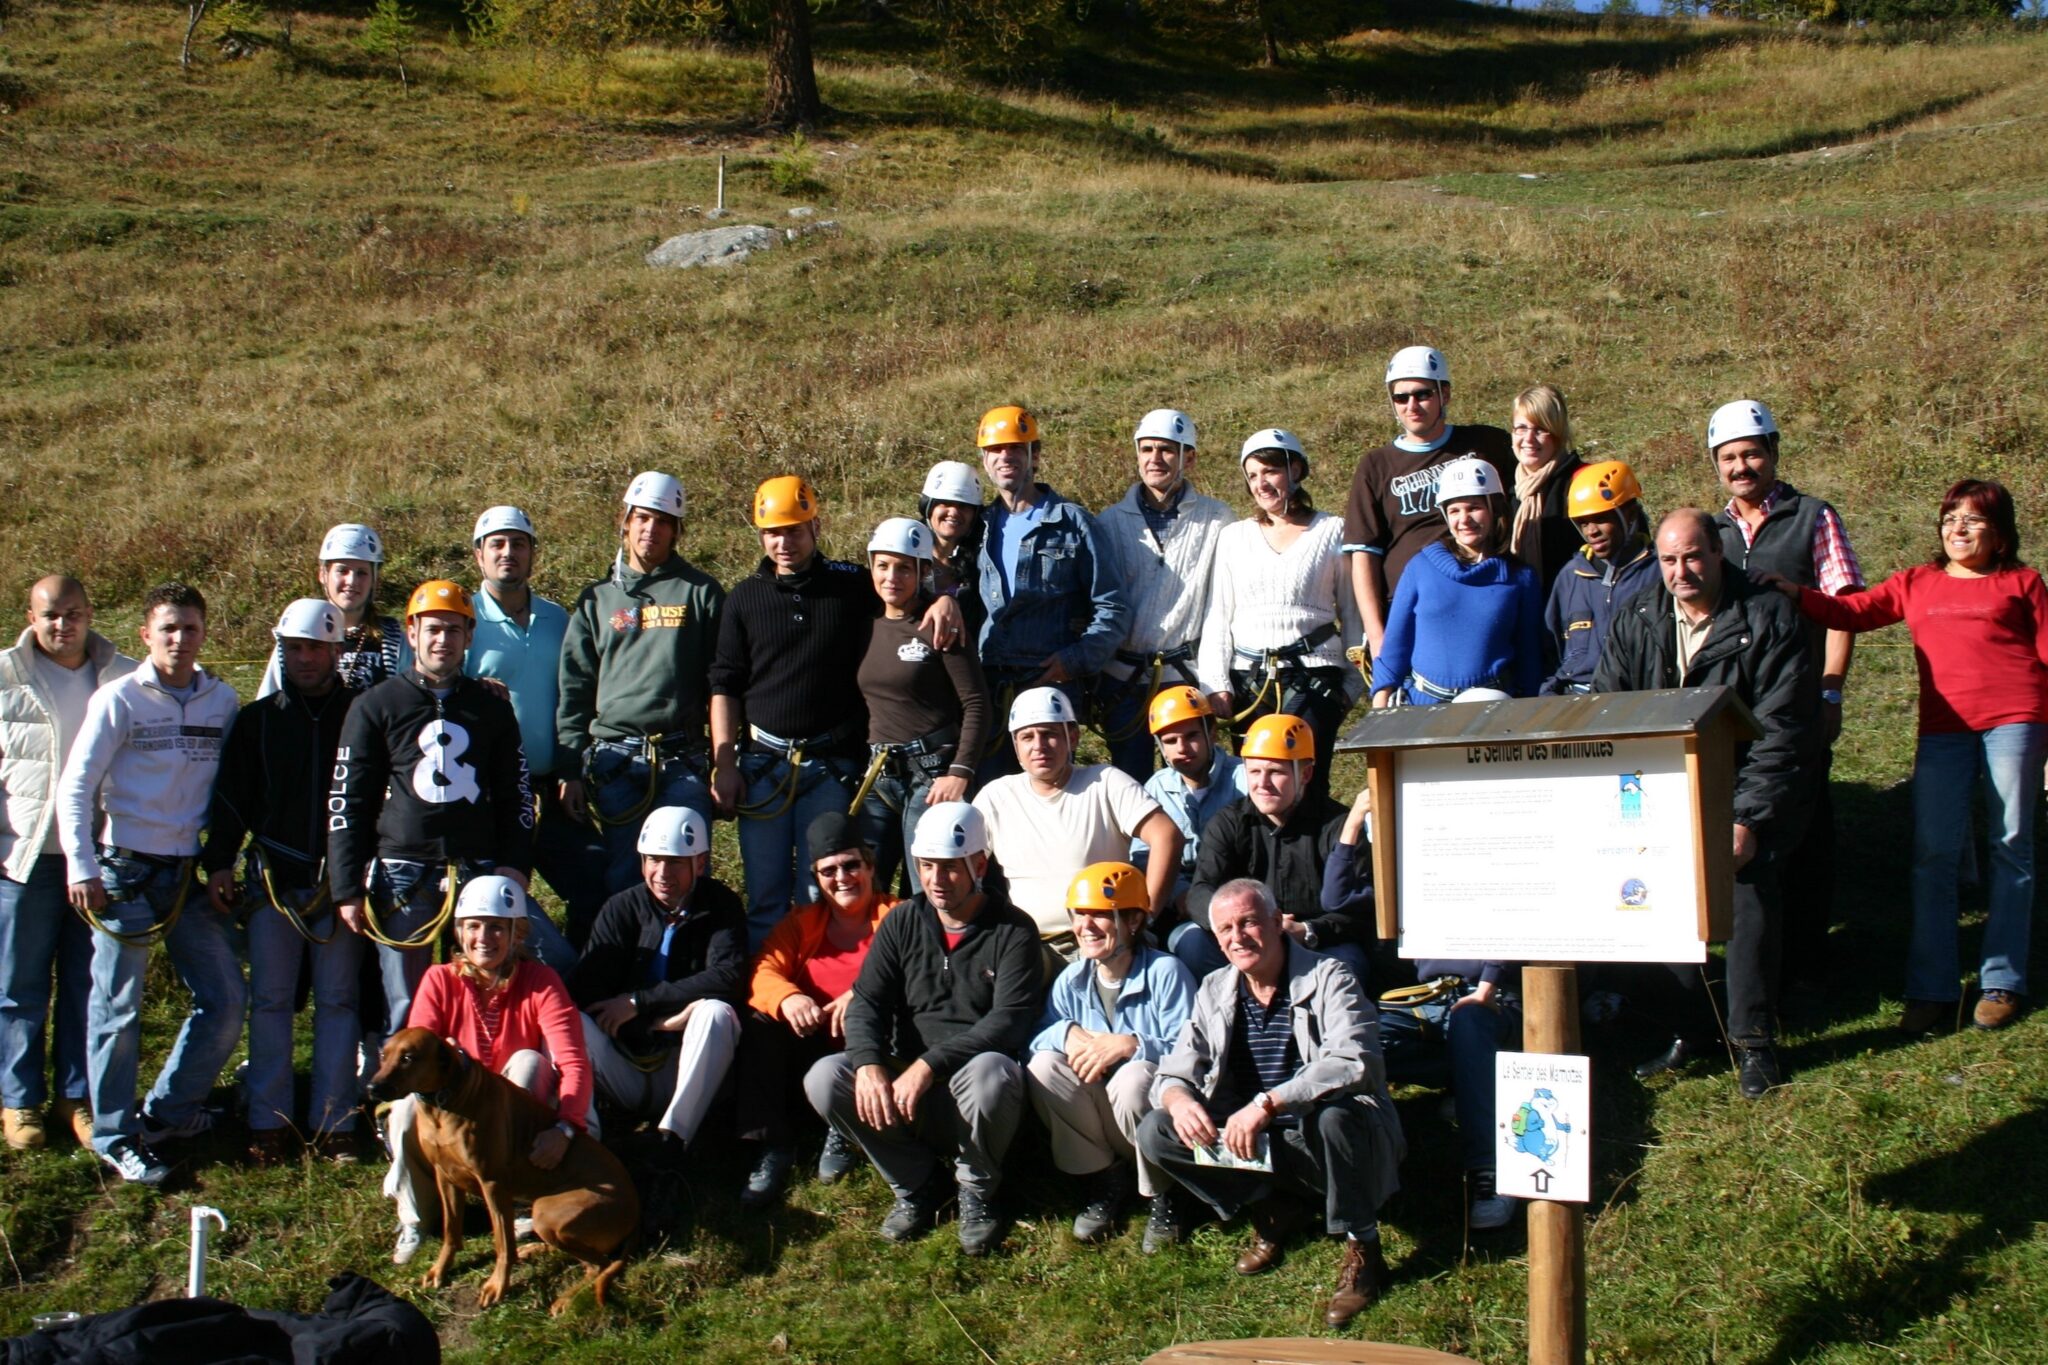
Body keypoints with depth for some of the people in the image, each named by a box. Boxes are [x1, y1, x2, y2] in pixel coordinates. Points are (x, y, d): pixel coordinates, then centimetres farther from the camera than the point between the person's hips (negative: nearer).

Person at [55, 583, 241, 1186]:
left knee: (226, 999, 4)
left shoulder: (223, 701, 5)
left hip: (194, 871, 4)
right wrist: (82, 867, -12)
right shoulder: (118, 699, -6)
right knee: (118, 1010, 1)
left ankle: (167, 1112, 21)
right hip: (127, 870, -4)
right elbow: (76, 786, -5)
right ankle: (115, 1135, 14)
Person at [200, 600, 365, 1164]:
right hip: (272, 882, 2)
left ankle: (333, 1122, 9)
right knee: (270, 1000, 3)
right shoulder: (258, 719, 9)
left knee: (337, 1001, 3)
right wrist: (218, 862, 0)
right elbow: (231, 797, 9)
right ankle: (268, 1122, 9)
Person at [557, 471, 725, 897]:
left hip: (683, 761, -2)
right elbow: (574, 690, 11)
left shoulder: (700, 592, 7)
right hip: (614, 761, 2)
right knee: (622, 877, 3)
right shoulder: (597, 599, 13)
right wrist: (570, 769, 5)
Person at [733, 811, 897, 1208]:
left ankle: (843, 1133, -15)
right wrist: (787, 999, -27)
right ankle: (771, 1147, -23)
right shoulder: (801, 922, 15)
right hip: (810, 1047, 3)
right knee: (758, 1026, -23)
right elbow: (764, 972, -2)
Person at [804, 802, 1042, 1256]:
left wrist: (930, 1065, -28)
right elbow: (866, 1002, 0)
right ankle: (918, 1182, 0)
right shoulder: (903, 922, 9)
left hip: (973, 1093, -4)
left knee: (990, 1073, -38)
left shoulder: (1013, 930, -4)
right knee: (824, 1078, -22)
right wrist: (870, 1064, -23)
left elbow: (1010, 1020, -16)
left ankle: (976, 1189, -6)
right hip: (906, 1081, 4)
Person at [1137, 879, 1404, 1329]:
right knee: (1154, 1132, -11)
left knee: (1337, 1118, -39)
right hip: (1255, 1145, 5)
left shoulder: (1327, 979, -12)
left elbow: (1350, 1064, -29)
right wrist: (1178, 1098, -23)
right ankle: (1268, 1211, 6)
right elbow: (1174, 1072, 3)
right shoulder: (1215, 992, 6)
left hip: (1323, 1141, -5)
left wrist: (1266, 1104, -38)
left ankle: (1363, 1250, -14)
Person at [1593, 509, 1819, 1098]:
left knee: (1749, 885, -19)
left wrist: (1749, 819, -19)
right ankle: (1687, 1031, 1)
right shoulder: (1637, 619, 4)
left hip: (1747, 783, -4)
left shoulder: (1768, 618, -9)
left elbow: (1780, 733, -12)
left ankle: (1753, 1040, -7)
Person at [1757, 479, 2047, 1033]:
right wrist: (1796, 594, -6)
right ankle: (1930, 989, 1)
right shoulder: (1917, 584, 17)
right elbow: (1853, 613, 9)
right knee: (1932, 853, -3)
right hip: (1943, 728, 2)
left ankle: (2002, 984, 8)